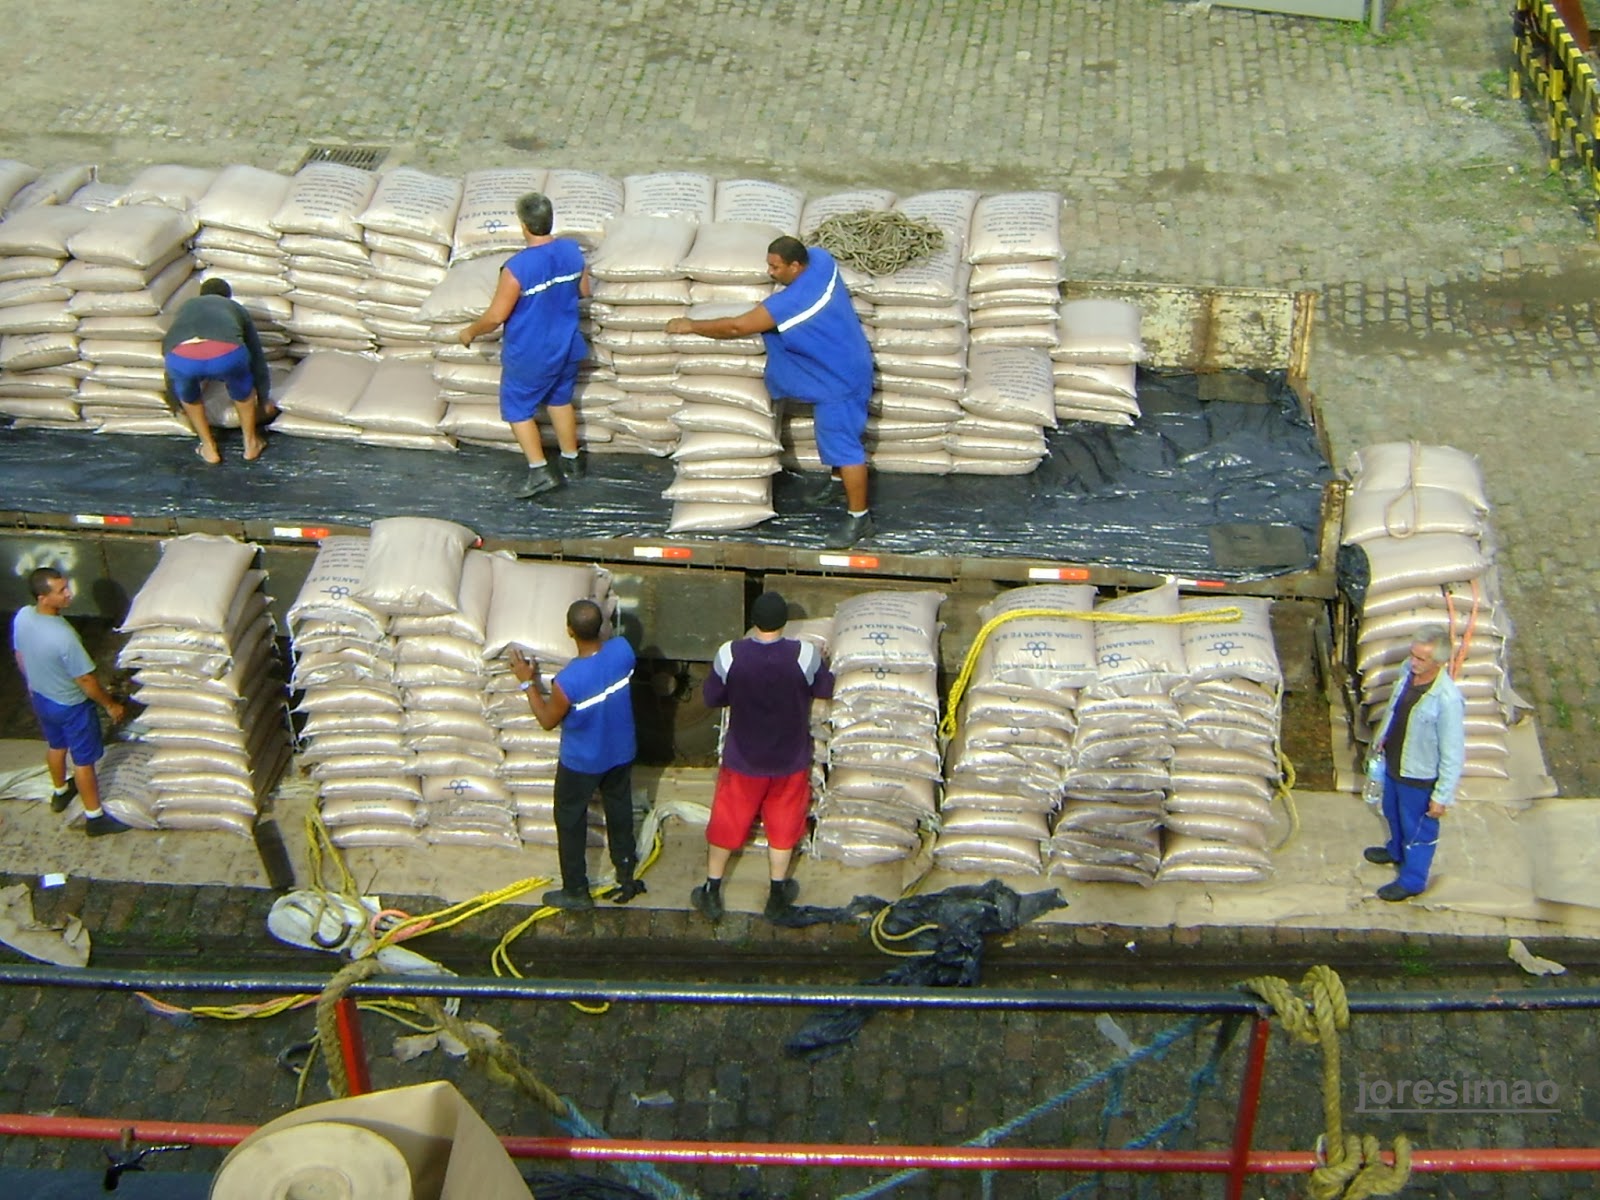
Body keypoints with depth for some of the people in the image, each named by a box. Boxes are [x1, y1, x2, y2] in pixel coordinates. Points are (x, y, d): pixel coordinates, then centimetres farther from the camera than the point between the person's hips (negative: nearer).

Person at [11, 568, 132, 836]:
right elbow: (86, 681, -26)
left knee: (56, 746, 32)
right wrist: (110, 704, -10)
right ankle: (95, 818, 31)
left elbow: (20, 658, 3)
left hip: (40, 698, 7)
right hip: (70, 706, -7)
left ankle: (60, 793, 56)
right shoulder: (63, 637, -39)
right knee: (83, 761, 13)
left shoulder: (22, 617, -16)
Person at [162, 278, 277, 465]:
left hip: (181, 356, 1)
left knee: (187, 393, 35)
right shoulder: (235, 308, 38)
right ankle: (251, 444, 42)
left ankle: (209, 448, 39)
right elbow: (257, 357, 45)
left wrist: (182, 407, 63)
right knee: (242, 387, 33)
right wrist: (264, 401, 58)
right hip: (225, 353, -1)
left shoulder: (186, 308, 42)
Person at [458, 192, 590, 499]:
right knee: (560, 399, 27)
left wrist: (470, 332, -3)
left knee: (517, 409, 14)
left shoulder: (517, 267, -30)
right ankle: (572, 458, 41)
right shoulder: (572, 251, -11)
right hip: (566, 347, 6)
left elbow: (496, 316, -22)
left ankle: (540, 472, 13)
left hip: (529, 356, -6)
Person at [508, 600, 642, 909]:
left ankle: (576, 891, 34)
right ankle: (626, 878, 43)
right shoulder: (623, 650, -23)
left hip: (581, 763, -5)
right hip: (621, 753, 5)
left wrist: (528, 682, -10)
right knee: (620, 812, 25)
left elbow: (547, 721, -16)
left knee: (570, 822, 18)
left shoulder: (567, 681, -36)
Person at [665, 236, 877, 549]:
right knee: (835, 433, 27)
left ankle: (859, 517, 4)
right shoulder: (821, 259, -10)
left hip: (840, 380, -10)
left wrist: (692, 326, -14)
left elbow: (736, 327, -25)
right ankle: (838, 480, 48)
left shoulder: (789, 304, -32)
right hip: (842, 367, 10)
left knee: (843, 443, -3)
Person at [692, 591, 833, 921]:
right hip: (790, 760, 0)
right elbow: (825, 690, -4)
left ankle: (711, 894, 31)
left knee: (726, 822, 19)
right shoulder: (805, 654, -22)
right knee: (783, 825, 21)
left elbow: (712, 698, -6)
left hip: (742, 759, 0)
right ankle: (777, 895, 35)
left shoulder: (730, 654, -21)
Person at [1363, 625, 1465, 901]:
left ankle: (1412, 880, 41)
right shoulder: (1409, 671, -15)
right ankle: (1397, 851, 61)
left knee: (1419, 829, 18)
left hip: (1420, 777, -7)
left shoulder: (1447, 700, -37)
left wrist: (1442, 796, -20)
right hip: (1393, 763, 7)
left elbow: (1452, 753, -27)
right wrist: (1381, 738, 20)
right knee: (1393, 812, 32)